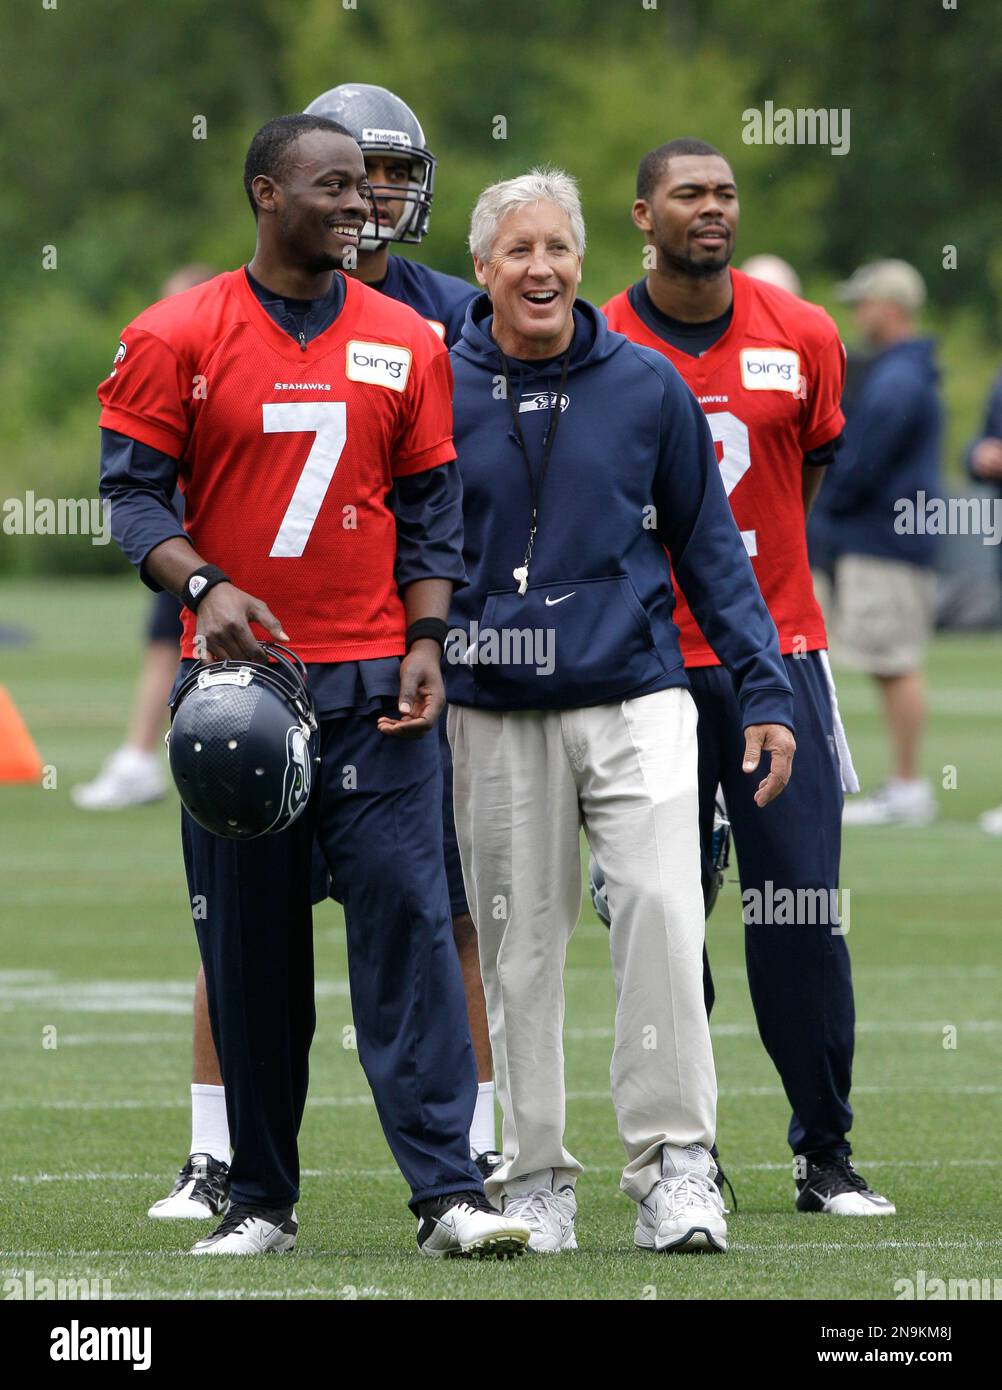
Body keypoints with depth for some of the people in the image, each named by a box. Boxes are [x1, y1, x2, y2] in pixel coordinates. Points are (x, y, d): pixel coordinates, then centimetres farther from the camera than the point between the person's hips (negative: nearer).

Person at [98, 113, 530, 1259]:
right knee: (249, 940, 4)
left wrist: (426, 638, -1)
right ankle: (259, 1198, 13)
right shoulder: (179, 338, 0)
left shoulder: (405, 344, 8)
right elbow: (133, 488, -1)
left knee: (406, 917, -8)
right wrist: (202, 586, -18)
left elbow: (428, 507, 11)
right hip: (237, 675, -1)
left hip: (373, 685, 1)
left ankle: (448, 1193, -11)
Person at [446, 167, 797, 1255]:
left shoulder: (648, 388, 4)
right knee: (519, 947, 4)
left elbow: (708, 545, 9)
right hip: (496, 715, 1)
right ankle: (533, 1181, 14)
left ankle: (672, 1165, -11)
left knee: (660, 909, -17)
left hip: (635, 696, -1)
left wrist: (765, 690, 4)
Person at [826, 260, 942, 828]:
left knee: (897, 668, -8)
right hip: (906, 538, 10)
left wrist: (827, 501, -2)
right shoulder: (914, 375, 18)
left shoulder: (896, 381, -16)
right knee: (898, 668, 11)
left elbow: (861, 466, -19)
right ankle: (906, 786, 12)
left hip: (884, 540, -10)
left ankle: (909, 789, -8)